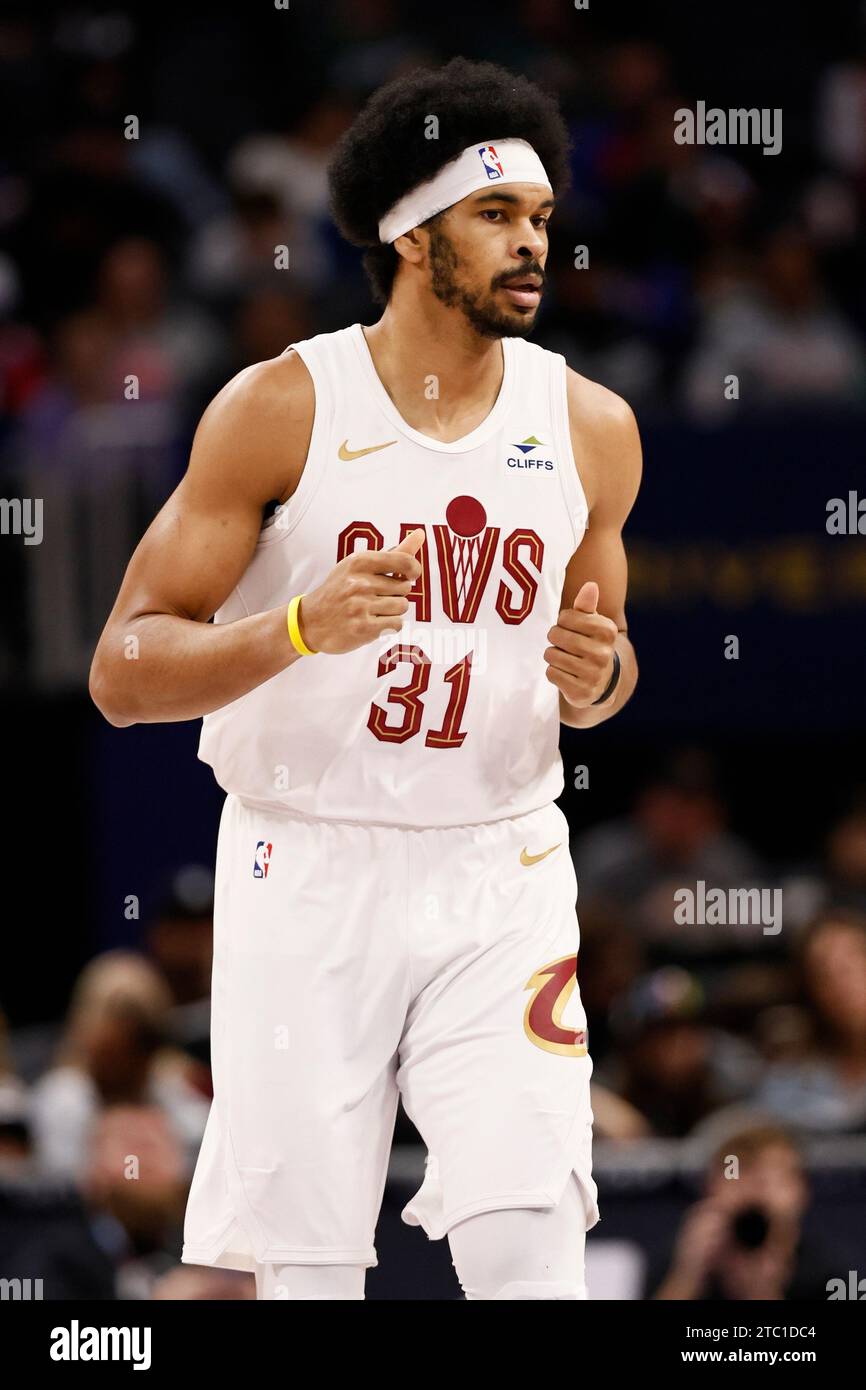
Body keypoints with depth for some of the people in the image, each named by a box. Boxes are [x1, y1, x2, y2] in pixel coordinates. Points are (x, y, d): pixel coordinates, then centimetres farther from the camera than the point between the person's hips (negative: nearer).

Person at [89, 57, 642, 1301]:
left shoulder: (590, 428, 3)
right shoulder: (279, 408, -7)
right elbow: (124, 672, -8)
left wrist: (596, 679, -5)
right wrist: (300, 628, -25)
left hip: (501, 878, 2)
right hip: (306, 872, -2)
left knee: (526, 1249, -14)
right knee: (303, 1269, -1)